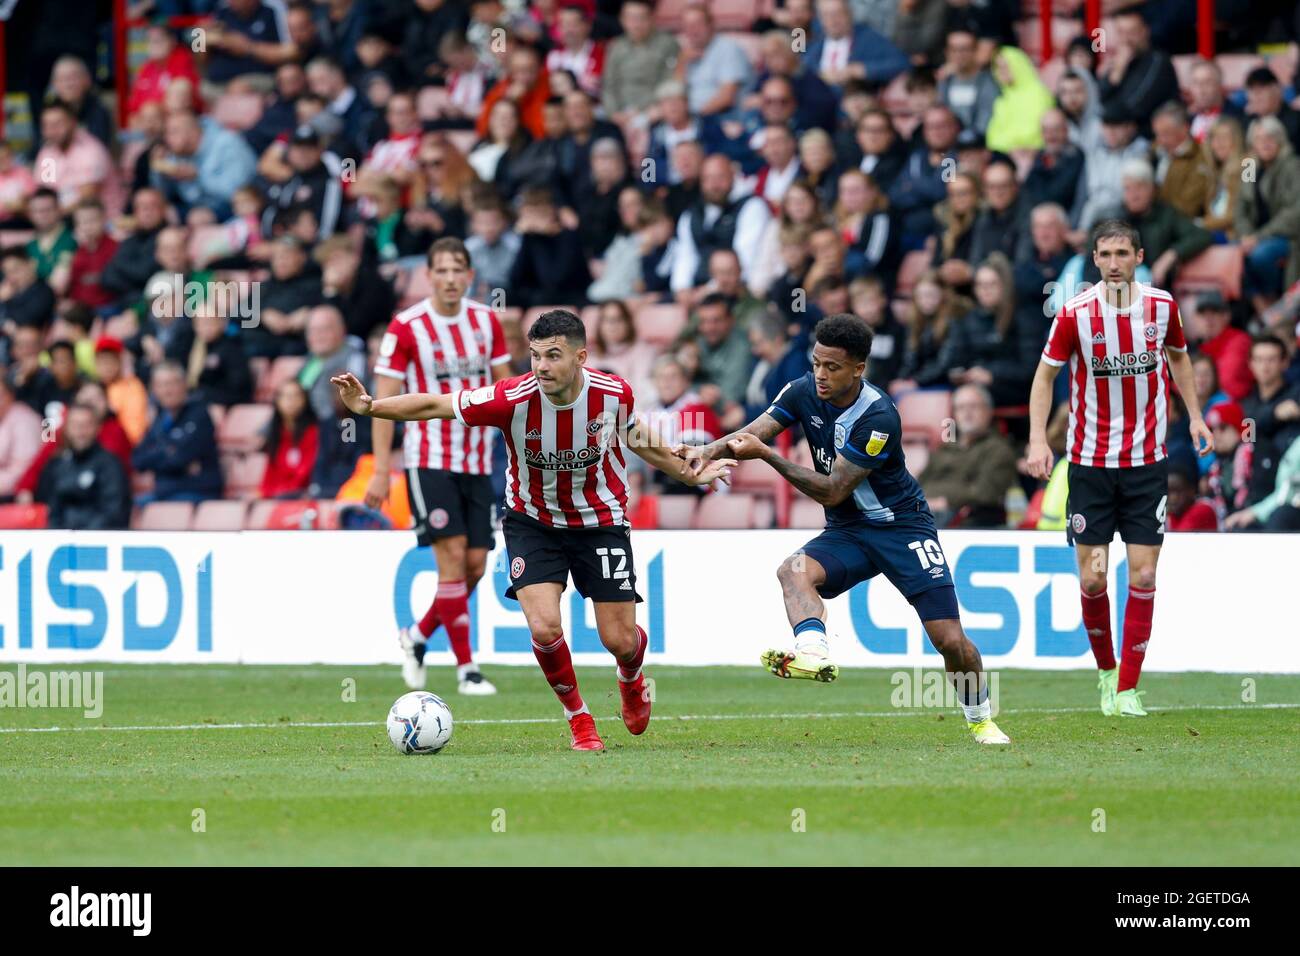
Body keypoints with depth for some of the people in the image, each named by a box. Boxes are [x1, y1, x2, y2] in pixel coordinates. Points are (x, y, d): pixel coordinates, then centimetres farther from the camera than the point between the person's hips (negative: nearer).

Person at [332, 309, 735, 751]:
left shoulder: (615, 394, -19)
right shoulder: (512, 399, -26)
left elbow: (634, 435, 4)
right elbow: (433, 406, -19)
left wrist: (690, 475, 14)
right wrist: (368, 406, -30)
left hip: (602, 522, 1)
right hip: (533, 521, -1)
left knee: (620, 641, 0)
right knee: (544, 628, -19)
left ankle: (632, 680, 41)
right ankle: (578, 717, 11)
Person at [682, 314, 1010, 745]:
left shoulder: (878, 417, -25)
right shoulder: (804, 392, -6)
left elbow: (832, 491, -25)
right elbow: (751, 434, -13)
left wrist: (766, 454, -31)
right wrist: (708, 451, -34)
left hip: (903, 527, -5)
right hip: (847, 532, 5)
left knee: (951, 641, -9)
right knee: (793, 570, -29)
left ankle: (981, 721, 16)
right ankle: (814, 651, -54)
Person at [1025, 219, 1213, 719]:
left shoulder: (1162, 306, -3)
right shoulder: (1075, 314, -10)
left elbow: (1179, 357, 17)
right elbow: (1045, 375, 0)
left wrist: (1194, 414, 8)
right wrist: (1038, 439, -11)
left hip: (1147, 461, 1)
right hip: (1090, 462, -1)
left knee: (1143, 574, -4)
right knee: (1092, 575, -3)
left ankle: (1127, 690, 3)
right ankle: (1106, 669, 22)